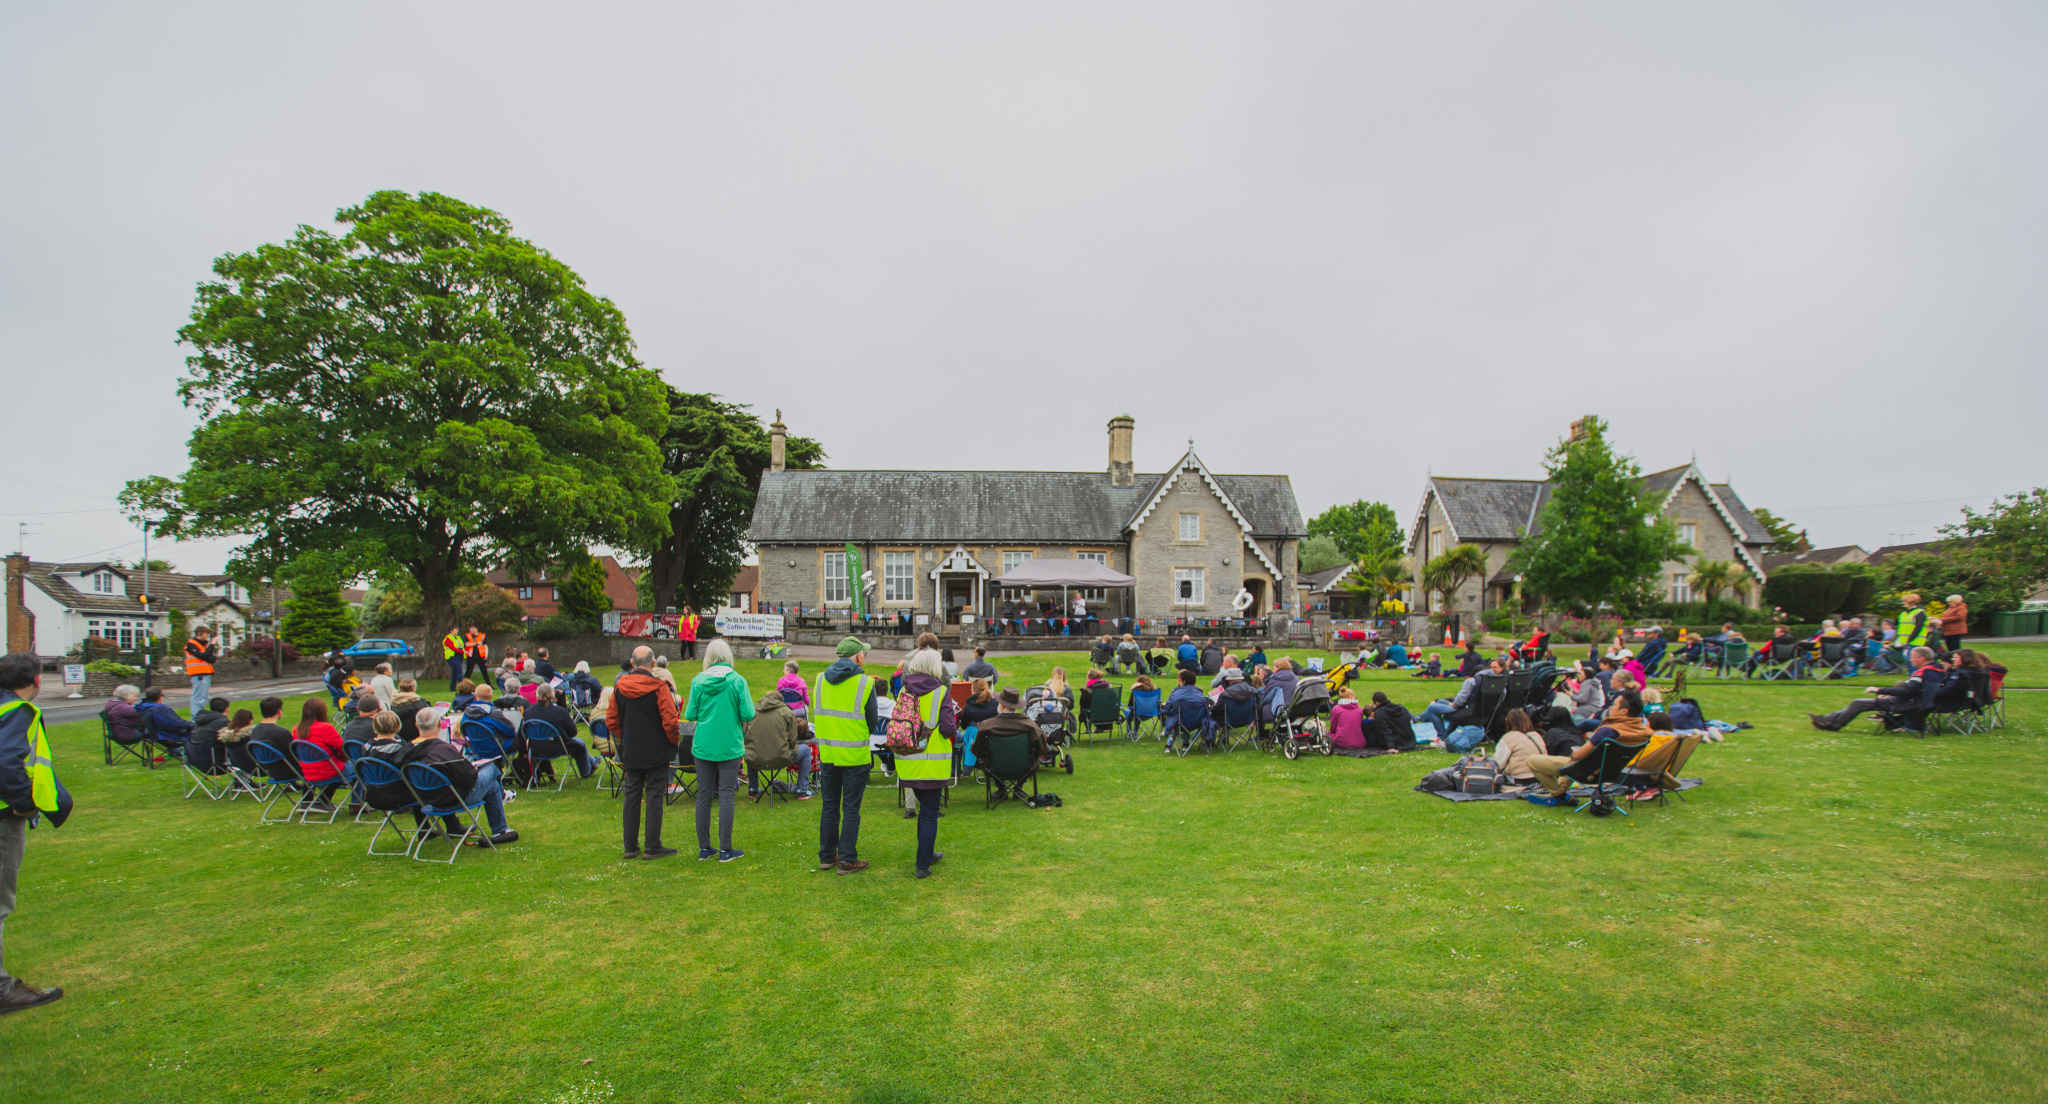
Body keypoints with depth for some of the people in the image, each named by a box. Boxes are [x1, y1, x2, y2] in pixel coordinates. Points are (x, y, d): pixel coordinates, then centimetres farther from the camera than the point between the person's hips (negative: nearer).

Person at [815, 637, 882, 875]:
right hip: (855, 756, -4)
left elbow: (816, 715, 9)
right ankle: (847, 861, 10)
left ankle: (827, 857, 23)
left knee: (829, 806, 15)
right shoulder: (864, 683, -10)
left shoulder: (820, 680, 3)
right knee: (851, 809, 4)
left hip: (827, 753, 5)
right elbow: (872, 722, -4)